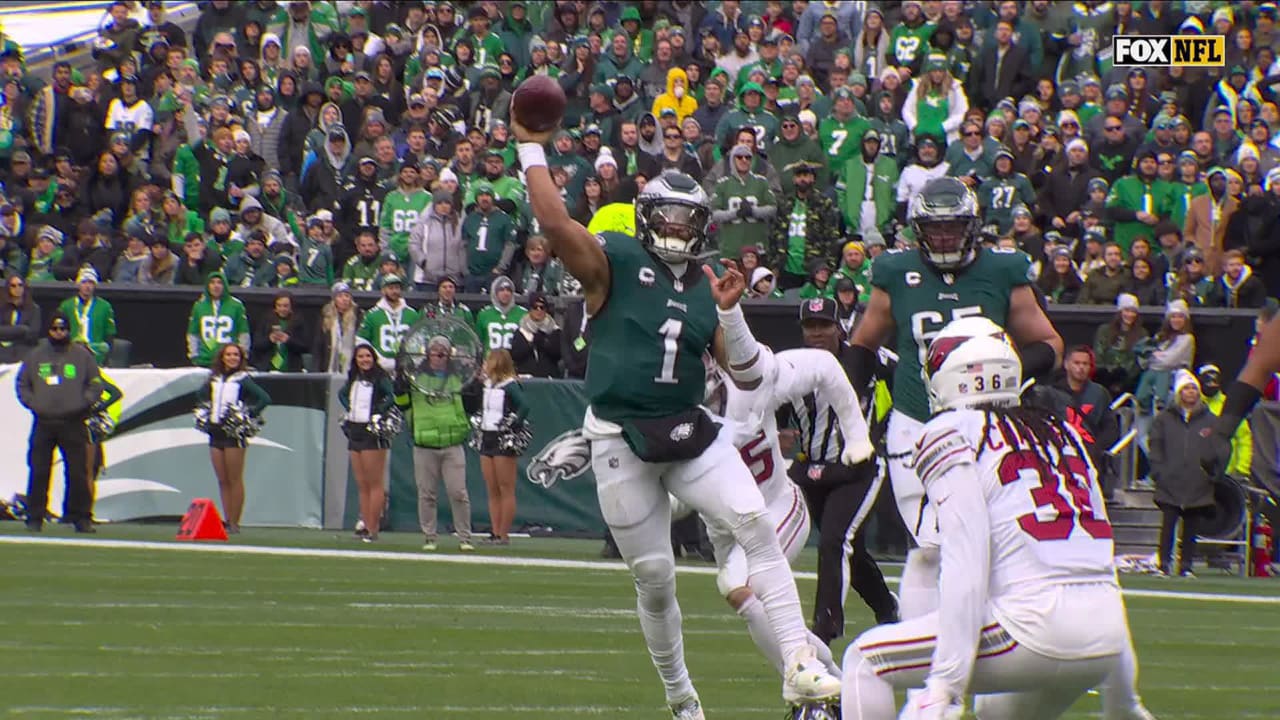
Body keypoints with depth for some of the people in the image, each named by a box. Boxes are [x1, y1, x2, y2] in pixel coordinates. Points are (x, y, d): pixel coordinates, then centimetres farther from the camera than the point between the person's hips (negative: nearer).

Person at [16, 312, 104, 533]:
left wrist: (83, 403, -6)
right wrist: (32, 403, 0)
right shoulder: (35, 355, 12)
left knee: (78, 471, -3)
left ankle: (82, 517, 2)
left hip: (73, 422, -1)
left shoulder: (82, 356, 7)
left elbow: (95, 384, 9)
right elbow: (22, 383, 16)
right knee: (38, 471, 0)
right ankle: (35, 517, 6)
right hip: (43, 421, 1)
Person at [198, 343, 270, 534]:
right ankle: (226, 520, 11)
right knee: (222, 481, 7)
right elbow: (201, 395, 32)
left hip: (233, 432, -6)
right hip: (215, 432, 6)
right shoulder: (214, 378, 13)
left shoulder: (242, 379, -5)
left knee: (235, 480, -3)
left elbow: (265, 398, -12)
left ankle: (234, 523, -1)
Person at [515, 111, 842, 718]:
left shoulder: (707, 288, 9)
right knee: (654, 576, 5)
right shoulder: (612, 262, -4)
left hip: (690, 432, 3)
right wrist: (531, 150, -18)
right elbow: (554, 223, -21)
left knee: (756, 524, -18)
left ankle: (800, 667, -20)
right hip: (621, 440, -3)